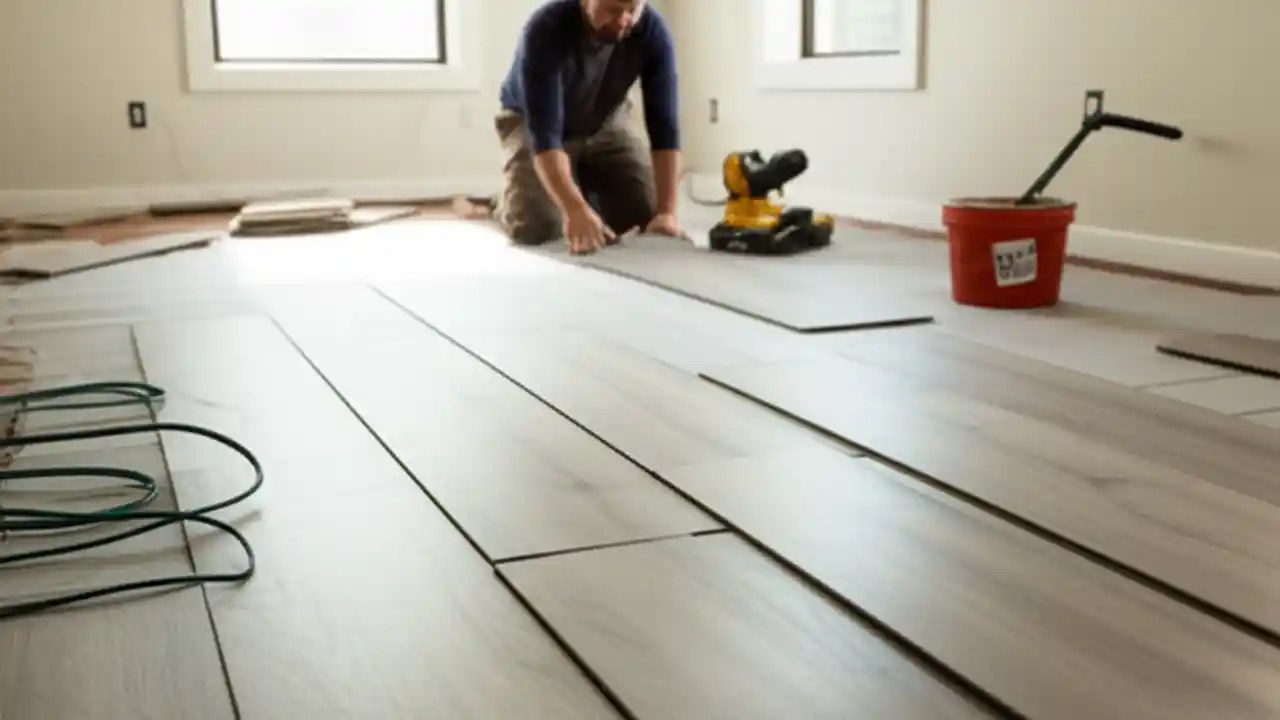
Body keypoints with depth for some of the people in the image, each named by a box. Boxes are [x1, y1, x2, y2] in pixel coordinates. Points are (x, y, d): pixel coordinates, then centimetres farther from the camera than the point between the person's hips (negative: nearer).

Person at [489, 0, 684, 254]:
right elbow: (545, 131, -43)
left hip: (605, 123, 3)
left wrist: (667, 212, -38)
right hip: (532, 123, -3)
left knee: (650, 213, -11)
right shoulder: (546, 28, -36)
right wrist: (575, 211, -56)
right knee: (536, 227, -23)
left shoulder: (653, 31, -27)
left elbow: (663, 124, -28)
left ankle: (589, 192, 20)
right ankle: (506, 204, 14)